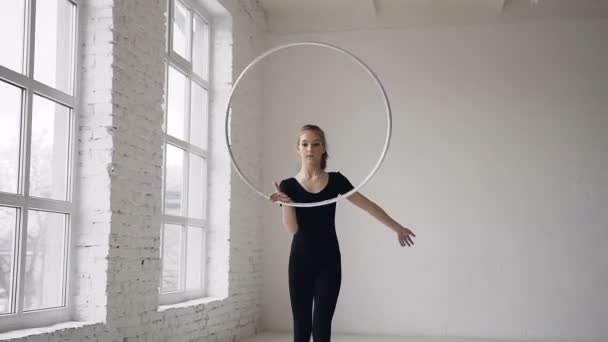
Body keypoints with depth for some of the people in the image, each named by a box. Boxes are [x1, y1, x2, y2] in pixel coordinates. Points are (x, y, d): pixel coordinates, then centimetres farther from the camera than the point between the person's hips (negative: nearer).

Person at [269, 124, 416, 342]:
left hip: (329, 261, 0)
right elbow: (292, 228, -10)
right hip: (300, 260, 0)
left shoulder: (336, 181, 2)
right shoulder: (289, 185, -1)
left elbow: (368, 206, 8)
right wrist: (285, 202, -26)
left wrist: (397, 228, 11)